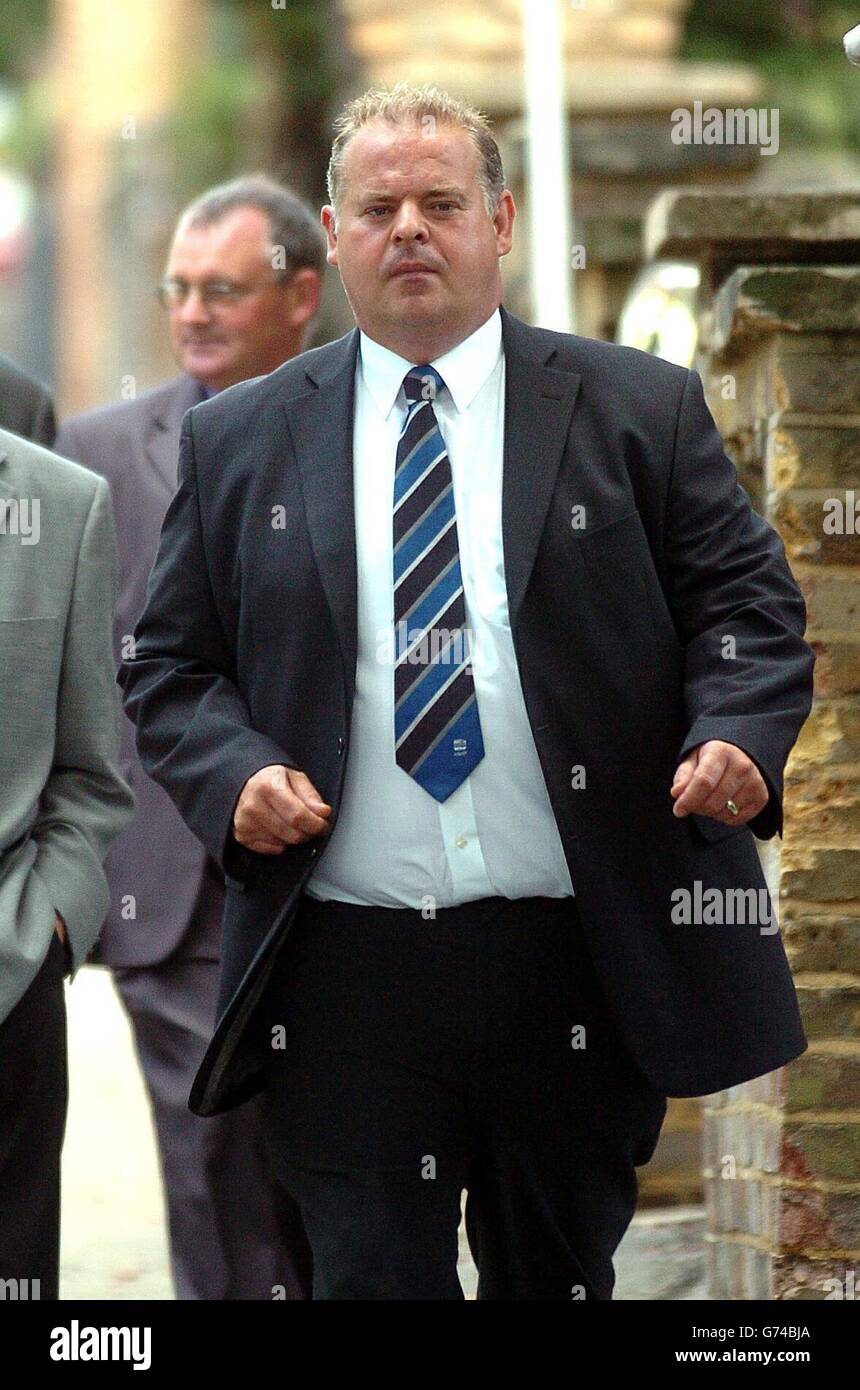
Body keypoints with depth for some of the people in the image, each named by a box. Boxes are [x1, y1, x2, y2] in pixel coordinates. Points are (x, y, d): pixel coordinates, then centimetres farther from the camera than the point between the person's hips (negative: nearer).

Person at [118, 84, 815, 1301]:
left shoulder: (640, 411, 6)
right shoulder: (239, 442, 9)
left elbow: (746, 606, 4)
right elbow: (169, 667, 11)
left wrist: (737, 737, -16)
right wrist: (235, 772, -9)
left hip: (578, 970, 0)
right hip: (346, 971, 0)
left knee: (559, 1278, 12)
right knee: (371, 1282, 1)